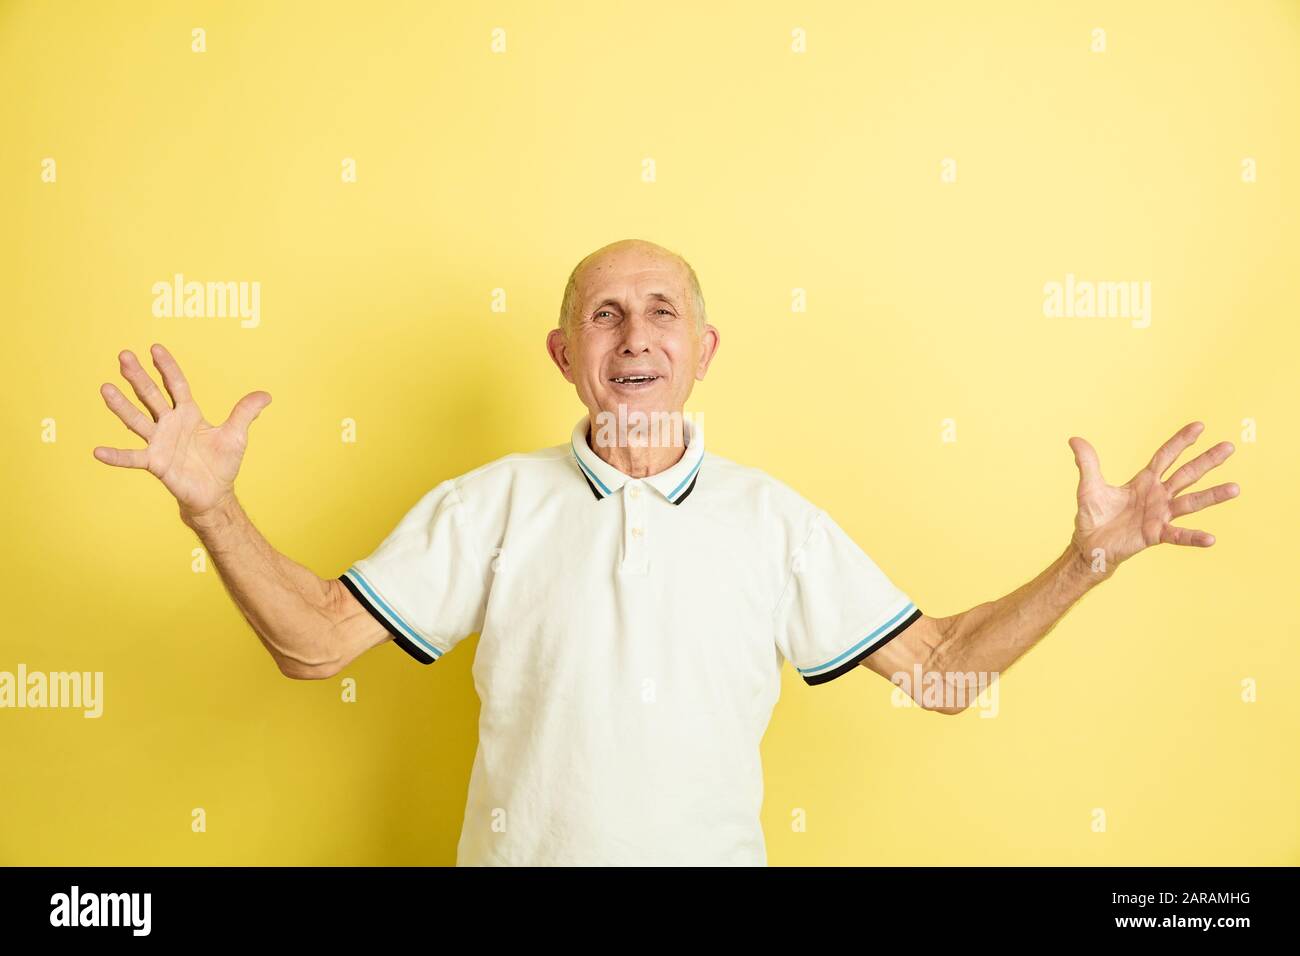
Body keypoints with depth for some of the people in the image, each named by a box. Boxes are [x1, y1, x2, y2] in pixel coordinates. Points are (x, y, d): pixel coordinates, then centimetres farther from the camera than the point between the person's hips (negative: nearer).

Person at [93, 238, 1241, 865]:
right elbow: (316, 640, -6)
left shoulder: (776, 518, -4)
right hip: (523, 849, 0)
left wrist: (1089, 557, -12)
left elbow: (941, 665, -2)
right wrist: (214, 509, -19)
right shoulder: (492, 503, -6)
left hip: (714, 853, 1)